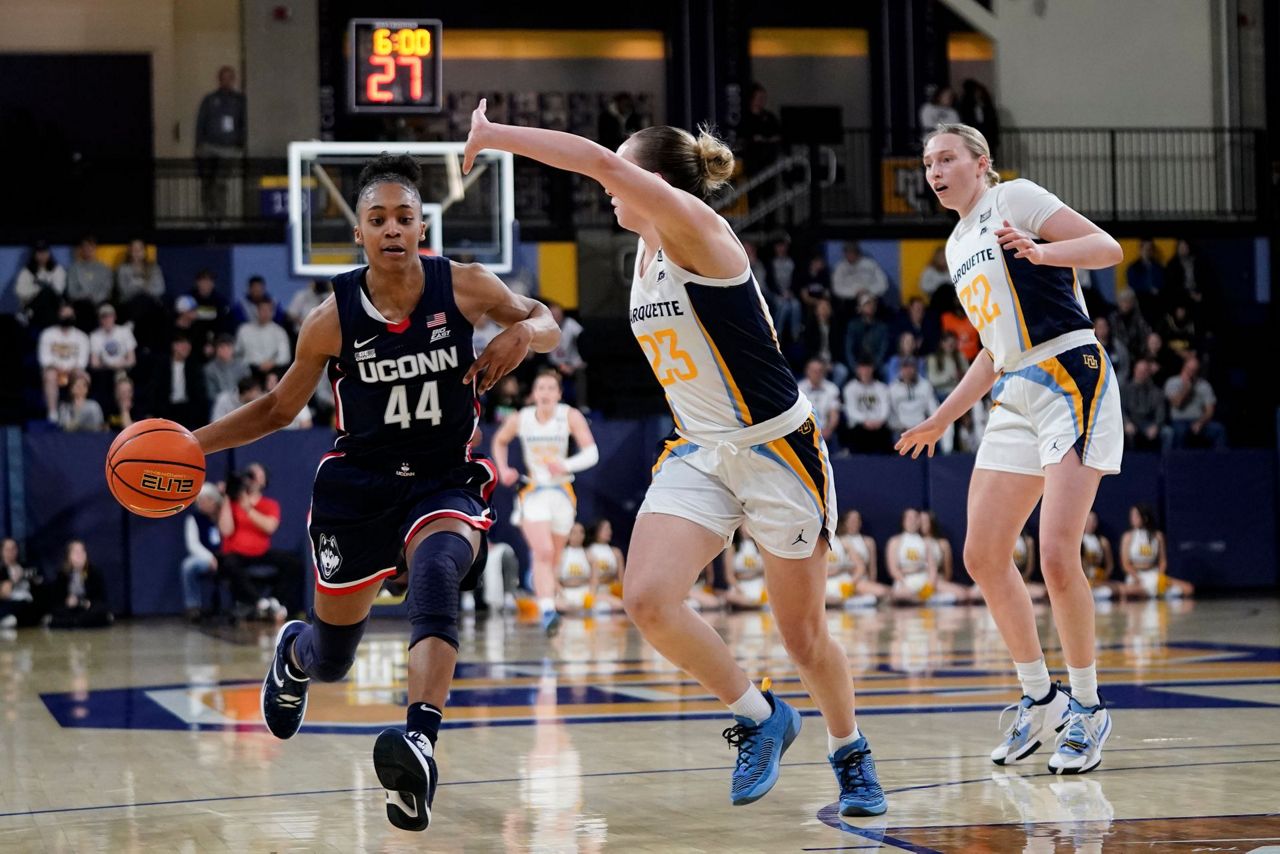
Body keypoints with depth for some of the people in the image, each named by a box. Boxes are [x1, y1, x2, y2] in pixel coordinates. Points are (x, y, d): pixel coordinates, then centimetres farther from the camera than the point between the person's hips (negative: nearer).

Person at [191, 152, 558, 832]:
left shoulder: (463, 286, -10)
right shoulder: (333, 320, -9)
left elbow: (547, 326, 5)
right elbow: (280, 408, 5)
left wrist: (521, 334, -20)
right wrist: (192, 443, -7)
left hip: (446, 483, -1)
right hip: (358, 487, 1)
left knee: (435, 570, -37)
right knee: (331, 658, 12)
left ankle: (420, 740, -50)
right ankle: (292, 653, 53)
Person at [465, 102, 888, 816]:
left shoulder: (695, 228, -17)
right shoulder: (647, 253, 8)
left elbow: (603, 163, -31)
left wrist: (491, 135, -25)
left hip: (777, 450, -7)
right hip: (698, 454, 7)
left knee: (804, 634, 4)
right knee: (648, 598, -15)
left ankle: (851, 754, 31)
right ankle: (760, 718, 5)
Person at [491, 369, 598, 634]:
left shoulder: (570, 416, -7)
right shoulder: (519, 420, -2)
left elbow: (592, 453, -14)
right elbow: (499, 442, 18)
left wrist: (566, 465, -31)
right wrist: (503, 470, 3)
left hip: (562, 492, 1)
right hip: (533, 492, -1)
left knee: (554, 557, 11)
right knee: (543, 553, -20)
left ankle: (547, 599, 31)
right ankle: (547, 612, -29)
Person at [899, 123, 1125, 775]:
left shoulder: (1014, 198, -2)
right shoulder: (957, 245, 21)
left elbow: (1108, 248, -13)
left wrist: (1040, 252, -30)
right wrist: (940, 420, 27)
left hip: (1072, 378, -9)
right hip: (1015, 400, 9)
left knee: (1057, 555, -16)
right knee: (983, 557, 3)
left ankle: (1088, 708, -1)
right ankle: (1038, 698, 17)